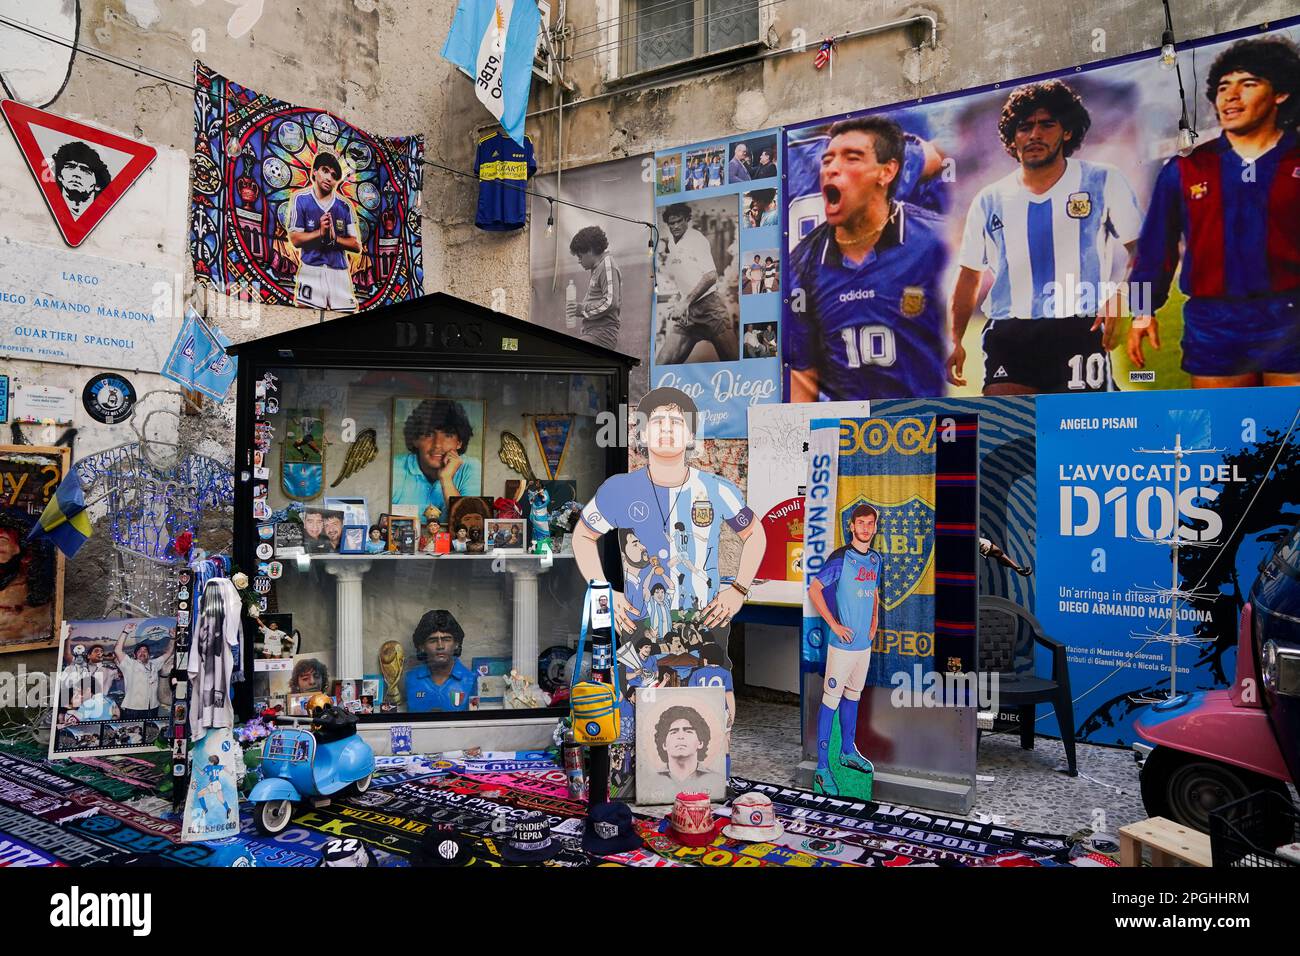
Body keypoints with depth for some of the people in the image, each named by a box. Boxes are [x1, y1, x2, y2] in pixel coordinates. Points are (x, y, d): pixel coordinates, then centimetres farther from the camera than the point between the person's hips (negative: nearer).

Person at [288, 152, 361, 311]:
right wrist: (320, 233, -16)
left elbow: (357, 245, 5)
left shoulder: (344, 205, 8)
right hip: (311, 270, -2)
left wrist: (334, 238, -11)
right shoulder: (301, 199, 2)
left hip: (339, 272, 2)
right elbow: (295, 239, -2)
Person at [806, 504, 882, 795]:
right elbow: (814, 590, -13)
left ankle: (848, 751, 35)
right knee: (831, 701, -4)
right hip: (842, 642, -7)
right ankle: (822, 768, 1)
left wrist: (875, 620, 10)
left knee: (853, 696, 19)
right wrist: (834, 624, -15)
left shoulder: (876, 559, 9)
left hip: (865, 642, 7)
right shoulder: (840, 558, -13)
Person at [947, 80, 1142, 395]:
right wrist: (955, 340, 8)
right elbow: (970, 275, 17)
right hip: (1007, 337, 2)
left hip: (1079, 332, -2)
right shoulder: (990, 200, 14)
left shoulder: (1102, 182, 7)